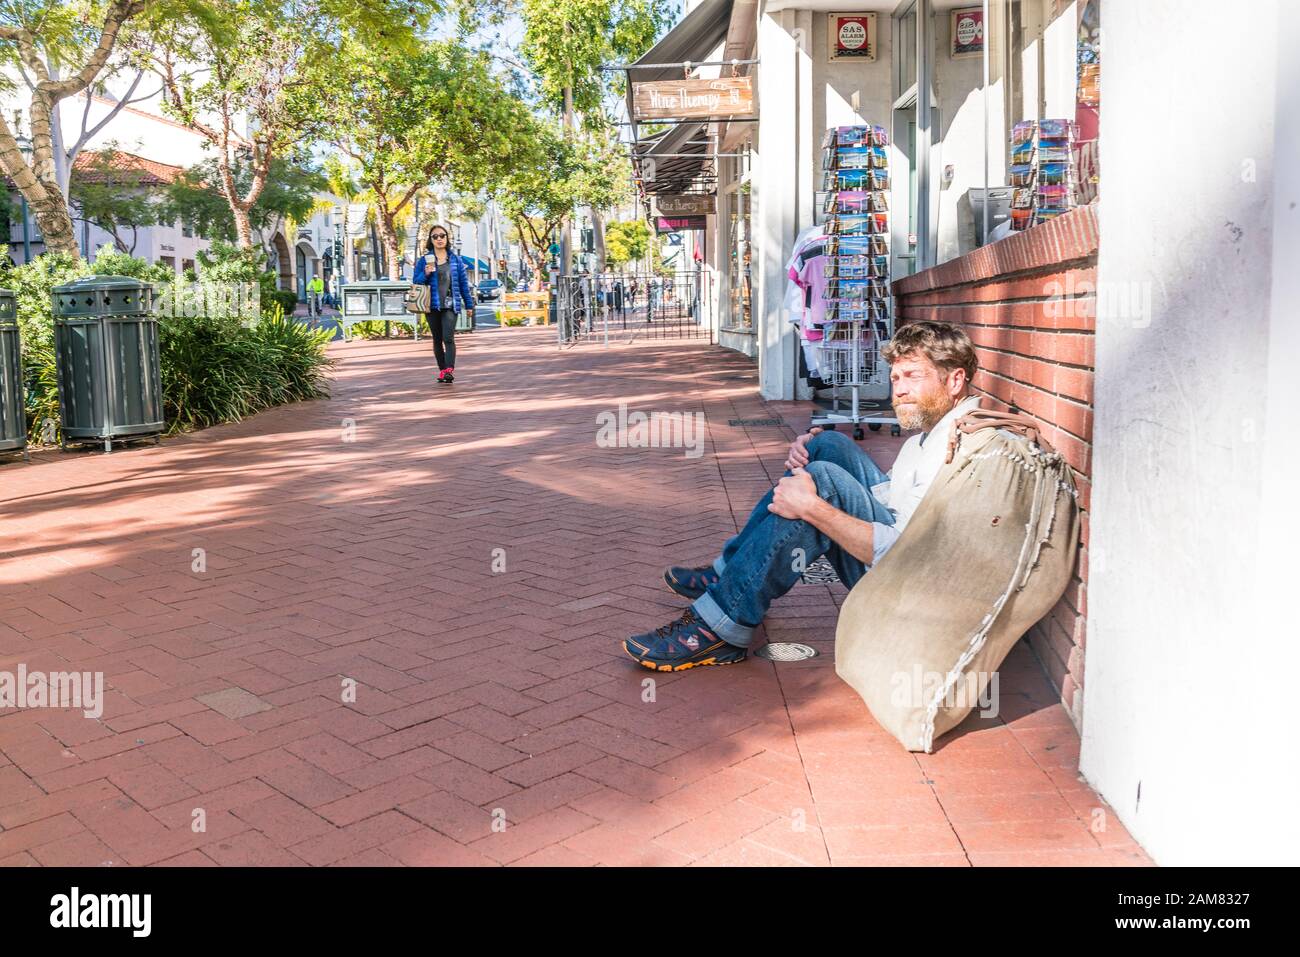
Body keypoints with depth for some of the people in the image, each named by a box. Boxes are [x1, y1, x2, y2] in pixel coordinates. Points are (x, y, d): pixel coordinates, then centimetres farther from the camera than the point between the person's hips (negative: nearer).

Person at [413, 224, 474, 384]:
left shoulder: (456, 260, 8)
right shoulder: (424, 261, 6)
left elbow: (463, 283, 10)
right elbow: (416, 282, 6)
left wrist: (469, 304, 9)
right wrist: (425, 274, -13)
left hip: (450, 305, -2)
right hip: (433, 306, 2)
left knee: (448, 338, -18)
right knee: (437, 340, 9)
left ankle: (450, 370, -25)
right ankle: (442, 370, 18)